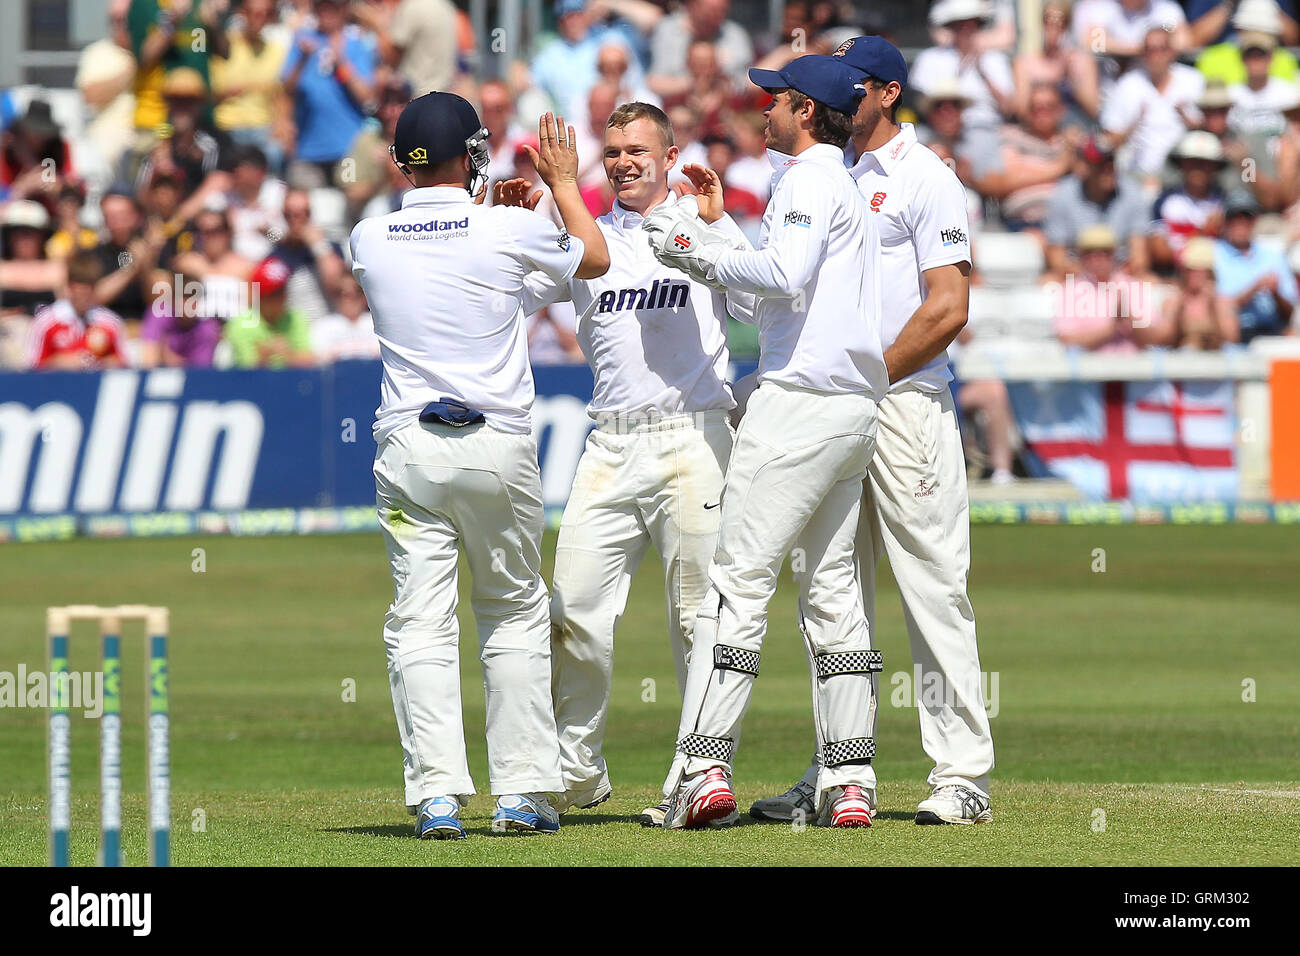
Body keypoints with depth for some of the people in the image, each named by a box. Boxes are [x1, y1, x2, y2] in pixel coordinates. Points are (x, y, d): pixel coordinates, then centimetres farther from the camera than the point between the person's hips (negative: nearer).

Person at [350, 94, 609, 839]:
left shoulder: (370, 240, 1)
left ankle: (438, 795, -8)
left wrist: (480, 201, 34)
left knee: (421, 623, 1)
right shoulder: (508, 230, -6)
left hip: (408, 445, 1)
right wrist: (563, 181, 28)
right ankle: (524, 791, 11)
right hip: (499, 444, -1)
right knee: (516, 613, 13)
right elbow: (596, 258, 14)